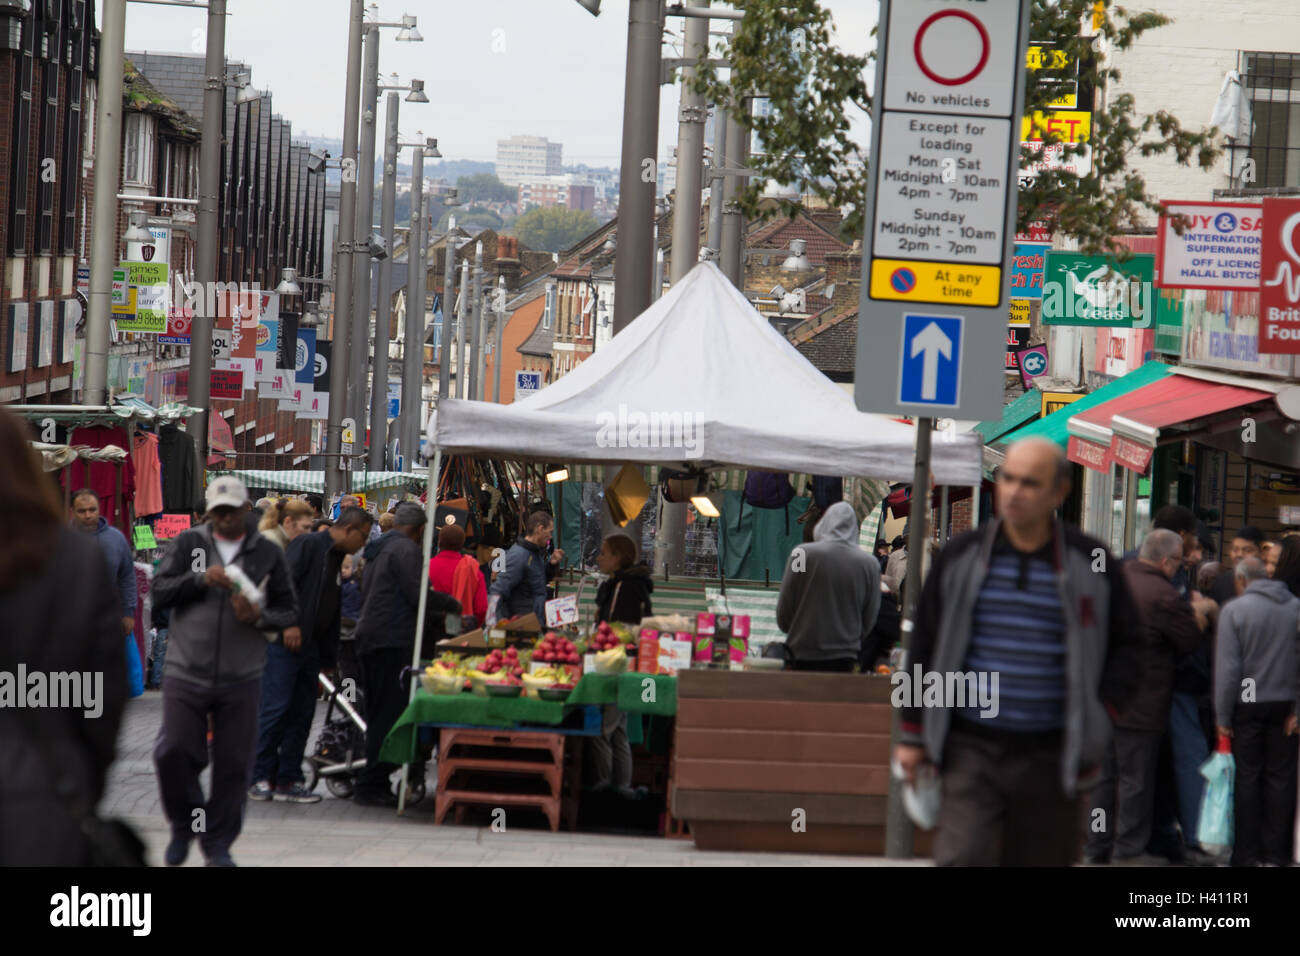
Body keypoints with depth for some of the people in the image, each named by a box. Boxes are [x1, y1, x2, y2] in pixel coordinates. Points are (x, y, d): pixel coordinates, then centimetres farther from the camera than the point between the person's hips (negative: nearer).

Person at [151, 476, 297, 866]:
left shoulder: (268, 553, 6)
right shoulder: (188, 544, 5)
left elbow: (290, 612, 8)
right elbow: (160, 591, -3)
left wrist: (259, 617, -12)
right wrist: (201, 578, -17)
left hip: (241, 680, 1)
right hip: (186, 673, 0)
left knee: (233, 764, 2)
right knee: (173, 753, -7)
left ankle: (218, 844, 16)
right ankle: (183, 825, 19)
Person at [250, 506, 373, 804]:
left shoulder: (335, 560, 21)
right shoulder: (307, 545, -6)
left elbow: (332, 615, 23)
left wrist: (329, 658, 21)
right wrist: (289, 623, -25)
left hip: (309, 646, 9)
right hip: (283, 642, -9)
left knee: (302, 713, 7)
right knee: (275, 709, -9)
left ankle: (288, 780, 11)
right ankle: (262, 777, -5)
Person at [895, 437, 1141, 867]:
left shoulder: (1092, 564, 1)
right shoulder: (961, 557, 4)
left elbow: (1124, 645, 12)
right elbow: (924, 648, 12)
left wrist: (1098, 718, 0)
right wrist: (913, 734, 11)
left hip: (1049, 758, 0)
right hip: (971, 750, 0)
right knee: (960, 859, -15)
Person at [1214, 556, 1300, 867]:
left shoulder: (1233, 610, -8)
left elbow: (1227, 667, -9)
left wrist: (1223, 716, -5)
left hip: (1248, 705, -3)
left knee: (1247, 777, 3)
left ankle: (1247, 853, 5)